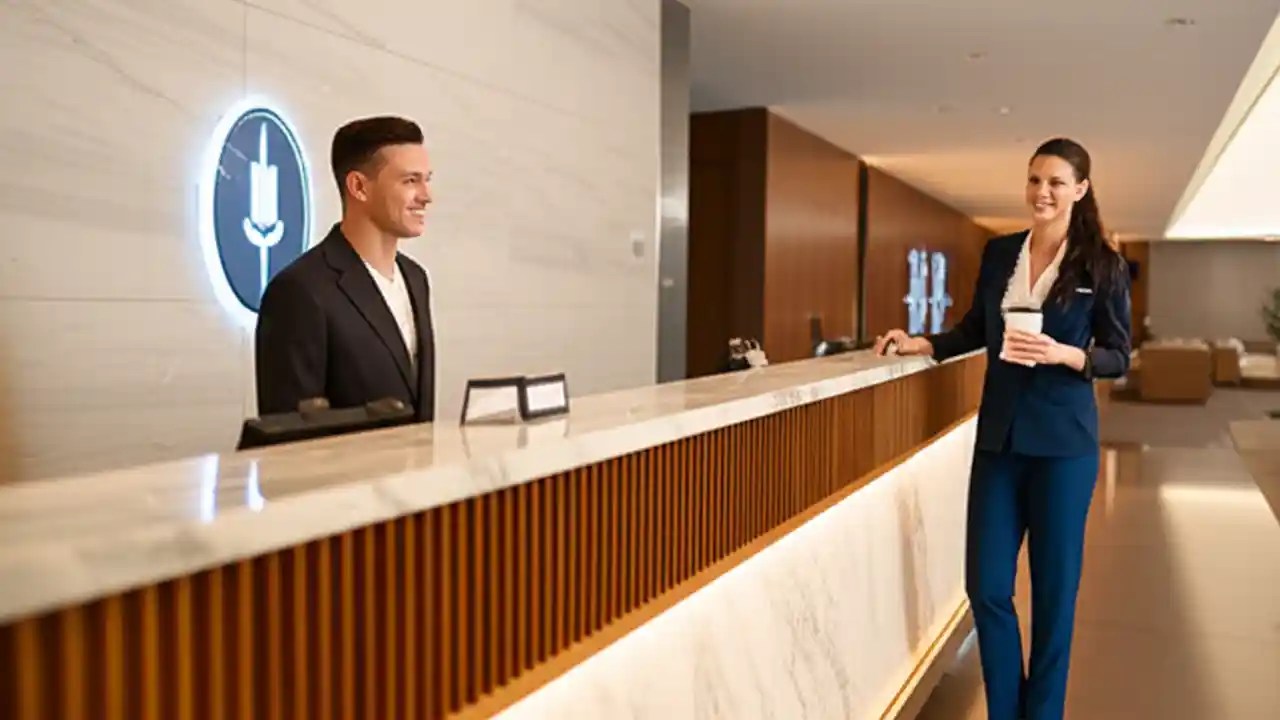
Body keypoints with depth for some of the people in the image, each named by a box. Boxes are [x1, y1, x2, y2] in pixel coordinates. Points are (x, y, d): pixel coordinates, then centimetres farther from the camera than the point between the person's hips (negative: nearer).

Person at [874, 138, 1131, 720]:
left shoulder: (1103, 266, -4)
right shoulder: (999, 253, 7)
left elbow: (1119, 357, -2)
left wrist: (1064, 354, -19)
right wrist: (923, 345, 5)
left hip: (1063, 443, -3)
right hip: (998, 438, 4)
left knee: (1053, 585, 7)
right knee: (985, 584, 4)